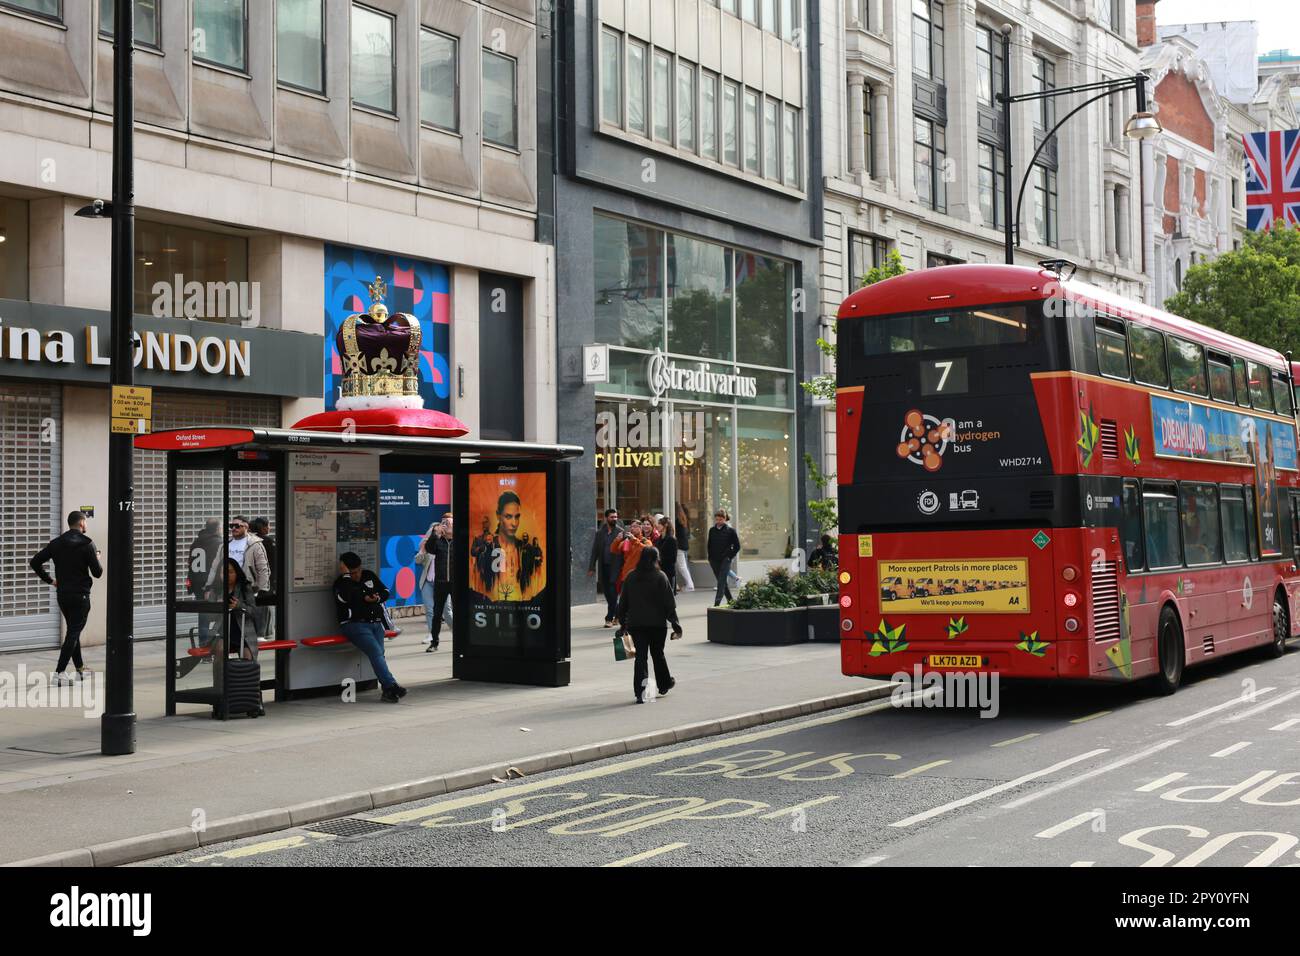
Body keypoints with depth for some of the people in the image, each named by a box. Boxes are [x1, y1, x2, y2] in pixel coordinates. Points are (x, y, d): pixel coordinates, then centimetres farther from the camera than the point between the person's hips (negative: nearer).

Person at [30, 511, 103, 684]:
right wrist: (97, 560, 10)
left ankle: (80, 669, 25)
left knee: (73, 631, 19)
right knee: (73, 633, -4)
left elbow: (35, 561, 2)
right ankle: (59, 673, -13)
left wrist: (49, 580, 9)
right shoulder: (87, 544, -11)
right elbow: (97, 572, -11)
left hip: (62, 595, 6)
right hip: (80, 595, -6)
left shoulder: (56, 543, 5)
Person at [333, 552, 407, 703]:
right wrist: (346, 575, -16)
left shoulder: (370, 576, 17)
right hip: (355, 624, -5)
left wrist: (377, 598, 0)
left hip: (375, 623, 5)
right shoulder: (341, 582, 1)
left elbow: (385, 592, 22)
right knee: (376, 652, -23)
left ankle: (388, 690, -21)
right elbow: (345, 597, -21)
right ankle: (391, 686, -29)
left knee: (378, 654, -15)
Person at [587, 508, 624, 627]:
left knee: (612, 593, -7)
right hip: (603, 567, 4)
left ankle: (609, 618, -3)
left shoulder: (621, 532, -2)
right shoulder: (600, 532, 10)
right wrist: (591, 568, 7)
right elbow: (595, 551, 11)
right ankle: (618, 613, 26)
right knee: (607, 593, 9)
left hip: (615, 567, -4)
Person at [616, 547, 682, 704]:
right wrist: (676, 625, -3)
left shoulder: (630, 577, 2)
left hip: (635, 624, 2)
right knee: (658, 654, 16)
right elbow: (669, 604, -8)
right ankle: (664, 685, 33)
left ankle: (640, 692, -11)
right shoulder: (660, 577, -8)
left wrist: (622, 623, 16)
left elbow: (623, 603, 7)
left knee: (640, 656, 1)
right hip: (657, 623, -2)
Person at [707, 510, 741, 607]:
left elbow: (737, 546, 1)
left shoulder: (730, 530, -3)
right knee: (723, 582, 11)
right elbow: (709, 545, 17)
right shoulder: (712, 530, 8)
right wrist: (710, 558, 9)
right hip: (714, 561, 5)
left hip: (725, 560, -5)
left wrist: (729, 556, -6)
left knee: (721, 582, -13)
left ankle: (716, 603, -20)